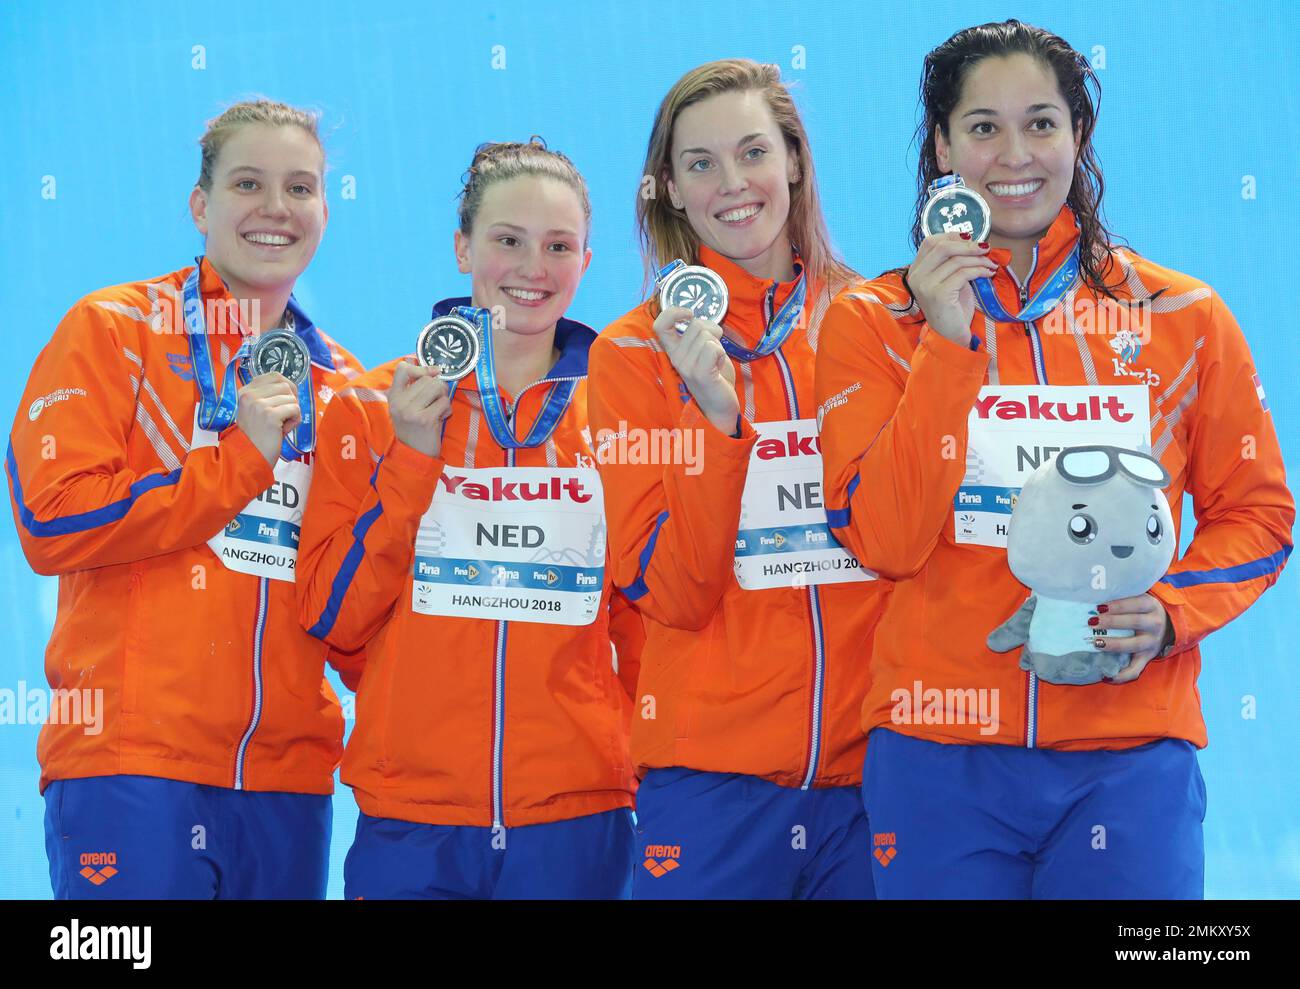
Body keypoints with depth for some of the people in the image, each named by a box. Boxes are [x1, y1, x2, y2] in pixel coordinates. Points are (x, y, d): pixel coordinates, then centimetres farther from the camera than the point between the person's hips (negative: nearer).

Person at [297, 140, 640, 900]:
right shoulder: (374, 407, 4)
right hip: (409, 818, 0)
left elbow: (648, 622, 11)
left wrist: (643, 750, -2)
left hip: (577, 818, 1)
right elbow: (332, 616, -1)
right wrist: (411, 458, -8)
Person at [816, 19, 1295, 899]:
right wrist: (945, 346, -13)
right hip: (939, 756, 0)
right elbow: (884, 541, -6)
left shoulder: (1183, 318, 7)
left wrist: (1173, 609, -8)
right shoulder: (873, 323, 4)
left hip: (1129, 755, 1)